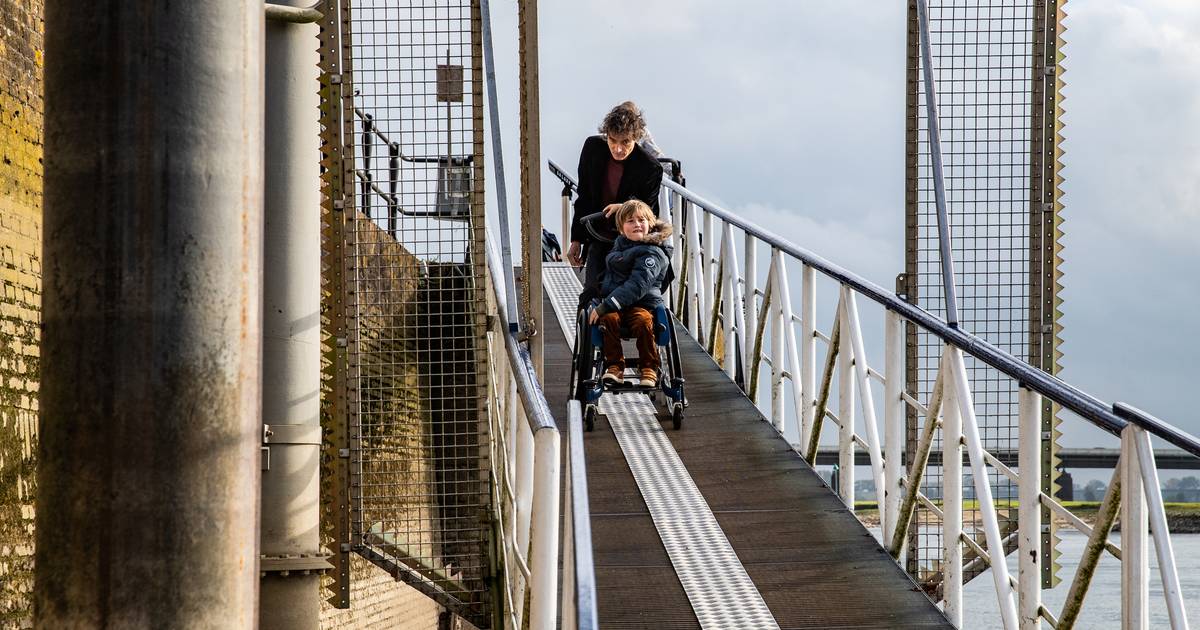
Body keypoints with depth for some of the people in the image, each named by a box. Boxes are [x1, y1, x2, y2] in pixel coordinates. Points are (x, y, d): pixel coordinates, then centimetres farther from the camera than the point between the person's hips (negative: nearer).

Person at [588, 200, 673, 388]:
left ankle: (649, 368, -18)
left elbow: (637, 285, -23)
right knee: (609, 319, -29)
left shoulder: (652, 253, -11)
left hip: (642, 304, -5)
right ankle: (615, 366, -22)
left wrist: (606, 306, -29)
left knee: (644, 322, -35)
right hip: (614, 305, 5)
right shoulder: (620, 243, 14)